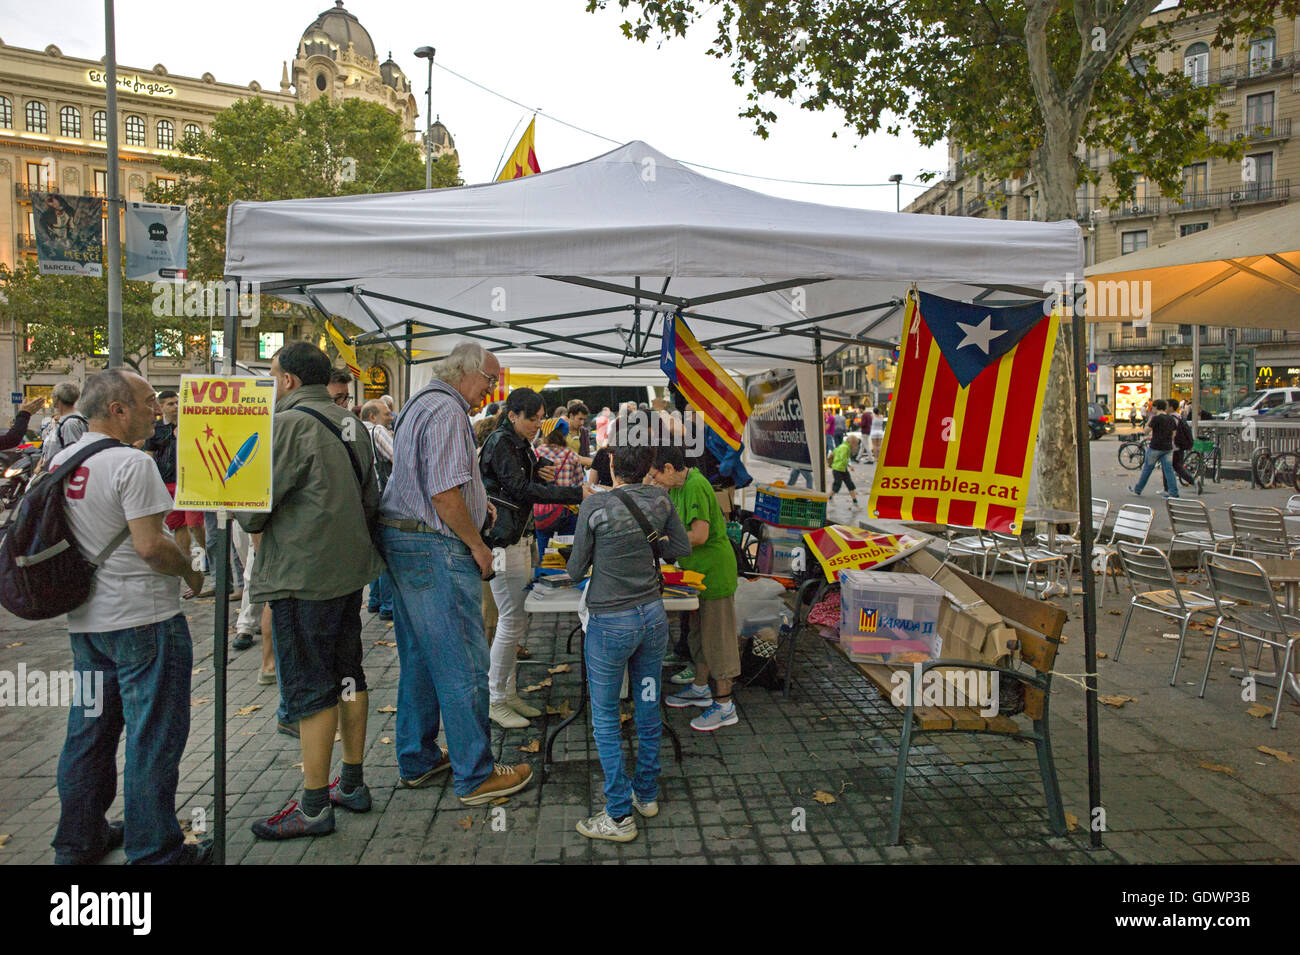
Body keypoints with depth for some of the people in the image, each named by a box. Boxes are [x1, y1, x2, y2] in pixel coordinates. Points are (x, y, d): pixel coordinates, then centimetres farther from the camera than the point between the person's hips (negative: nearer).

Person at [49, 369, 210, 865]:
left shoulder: (59, 462, 8)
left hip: (84, 620, 9)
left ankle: (78, 841, 34)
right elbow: (150, 545, -23)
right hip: (143, 619, -9)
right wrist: (191, 571, -7)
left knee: (89, 730, 20)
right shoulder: (131, 463, -18)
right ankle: (155, 851, 11)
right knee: (153, 736, 2)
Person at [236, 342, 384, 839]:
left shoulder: (288, 425, -15)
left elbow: (252, 508, -14)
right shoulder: (350, 424, 10)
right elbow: (370, 499, 15)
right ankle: (353, 784, 28)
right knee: (347, 674, 16)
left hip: (303, 575, -8)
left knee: (309, 689, 0)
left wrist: (250, 520, 7)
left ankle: (314, 807, 11)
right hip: (349, 567, 8)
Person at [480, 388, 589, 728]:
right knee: (512, 621, -6)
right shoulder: (500, 443, -13)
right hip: (503, 542, -10)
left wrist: (540, 475, -1)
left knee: (516, 619, 13)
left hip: (519, 540, 10)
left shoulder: (519, 444, 17)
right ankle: (495, 700, 6)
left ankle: (508, 693, 23)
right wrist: (577, 494, -28)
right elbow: (521, 489, -23)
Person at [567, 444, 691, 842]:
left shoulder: (594, 507, -17)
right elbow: (682, 549, 9)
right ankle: (647, 794, 33)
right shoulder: (660, 500, -4)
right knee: (648, 709, 18)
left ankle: (620, 816, 15)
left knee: (605, 720, 8)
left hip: (610, 623, -5)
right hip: (653, 615, 5)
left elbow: (576, 570, -7)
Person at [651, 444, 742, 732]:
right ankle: (701, 689, 36)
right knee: (700, 632, 20)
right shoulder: (678, 486, 8)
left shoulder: (696, 487, -22)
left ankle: (725, 706, 10)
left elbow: (699, 535, -28)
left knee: (717, 635, -1)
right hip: (698, 571, 10)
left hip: (715, 571, -10)